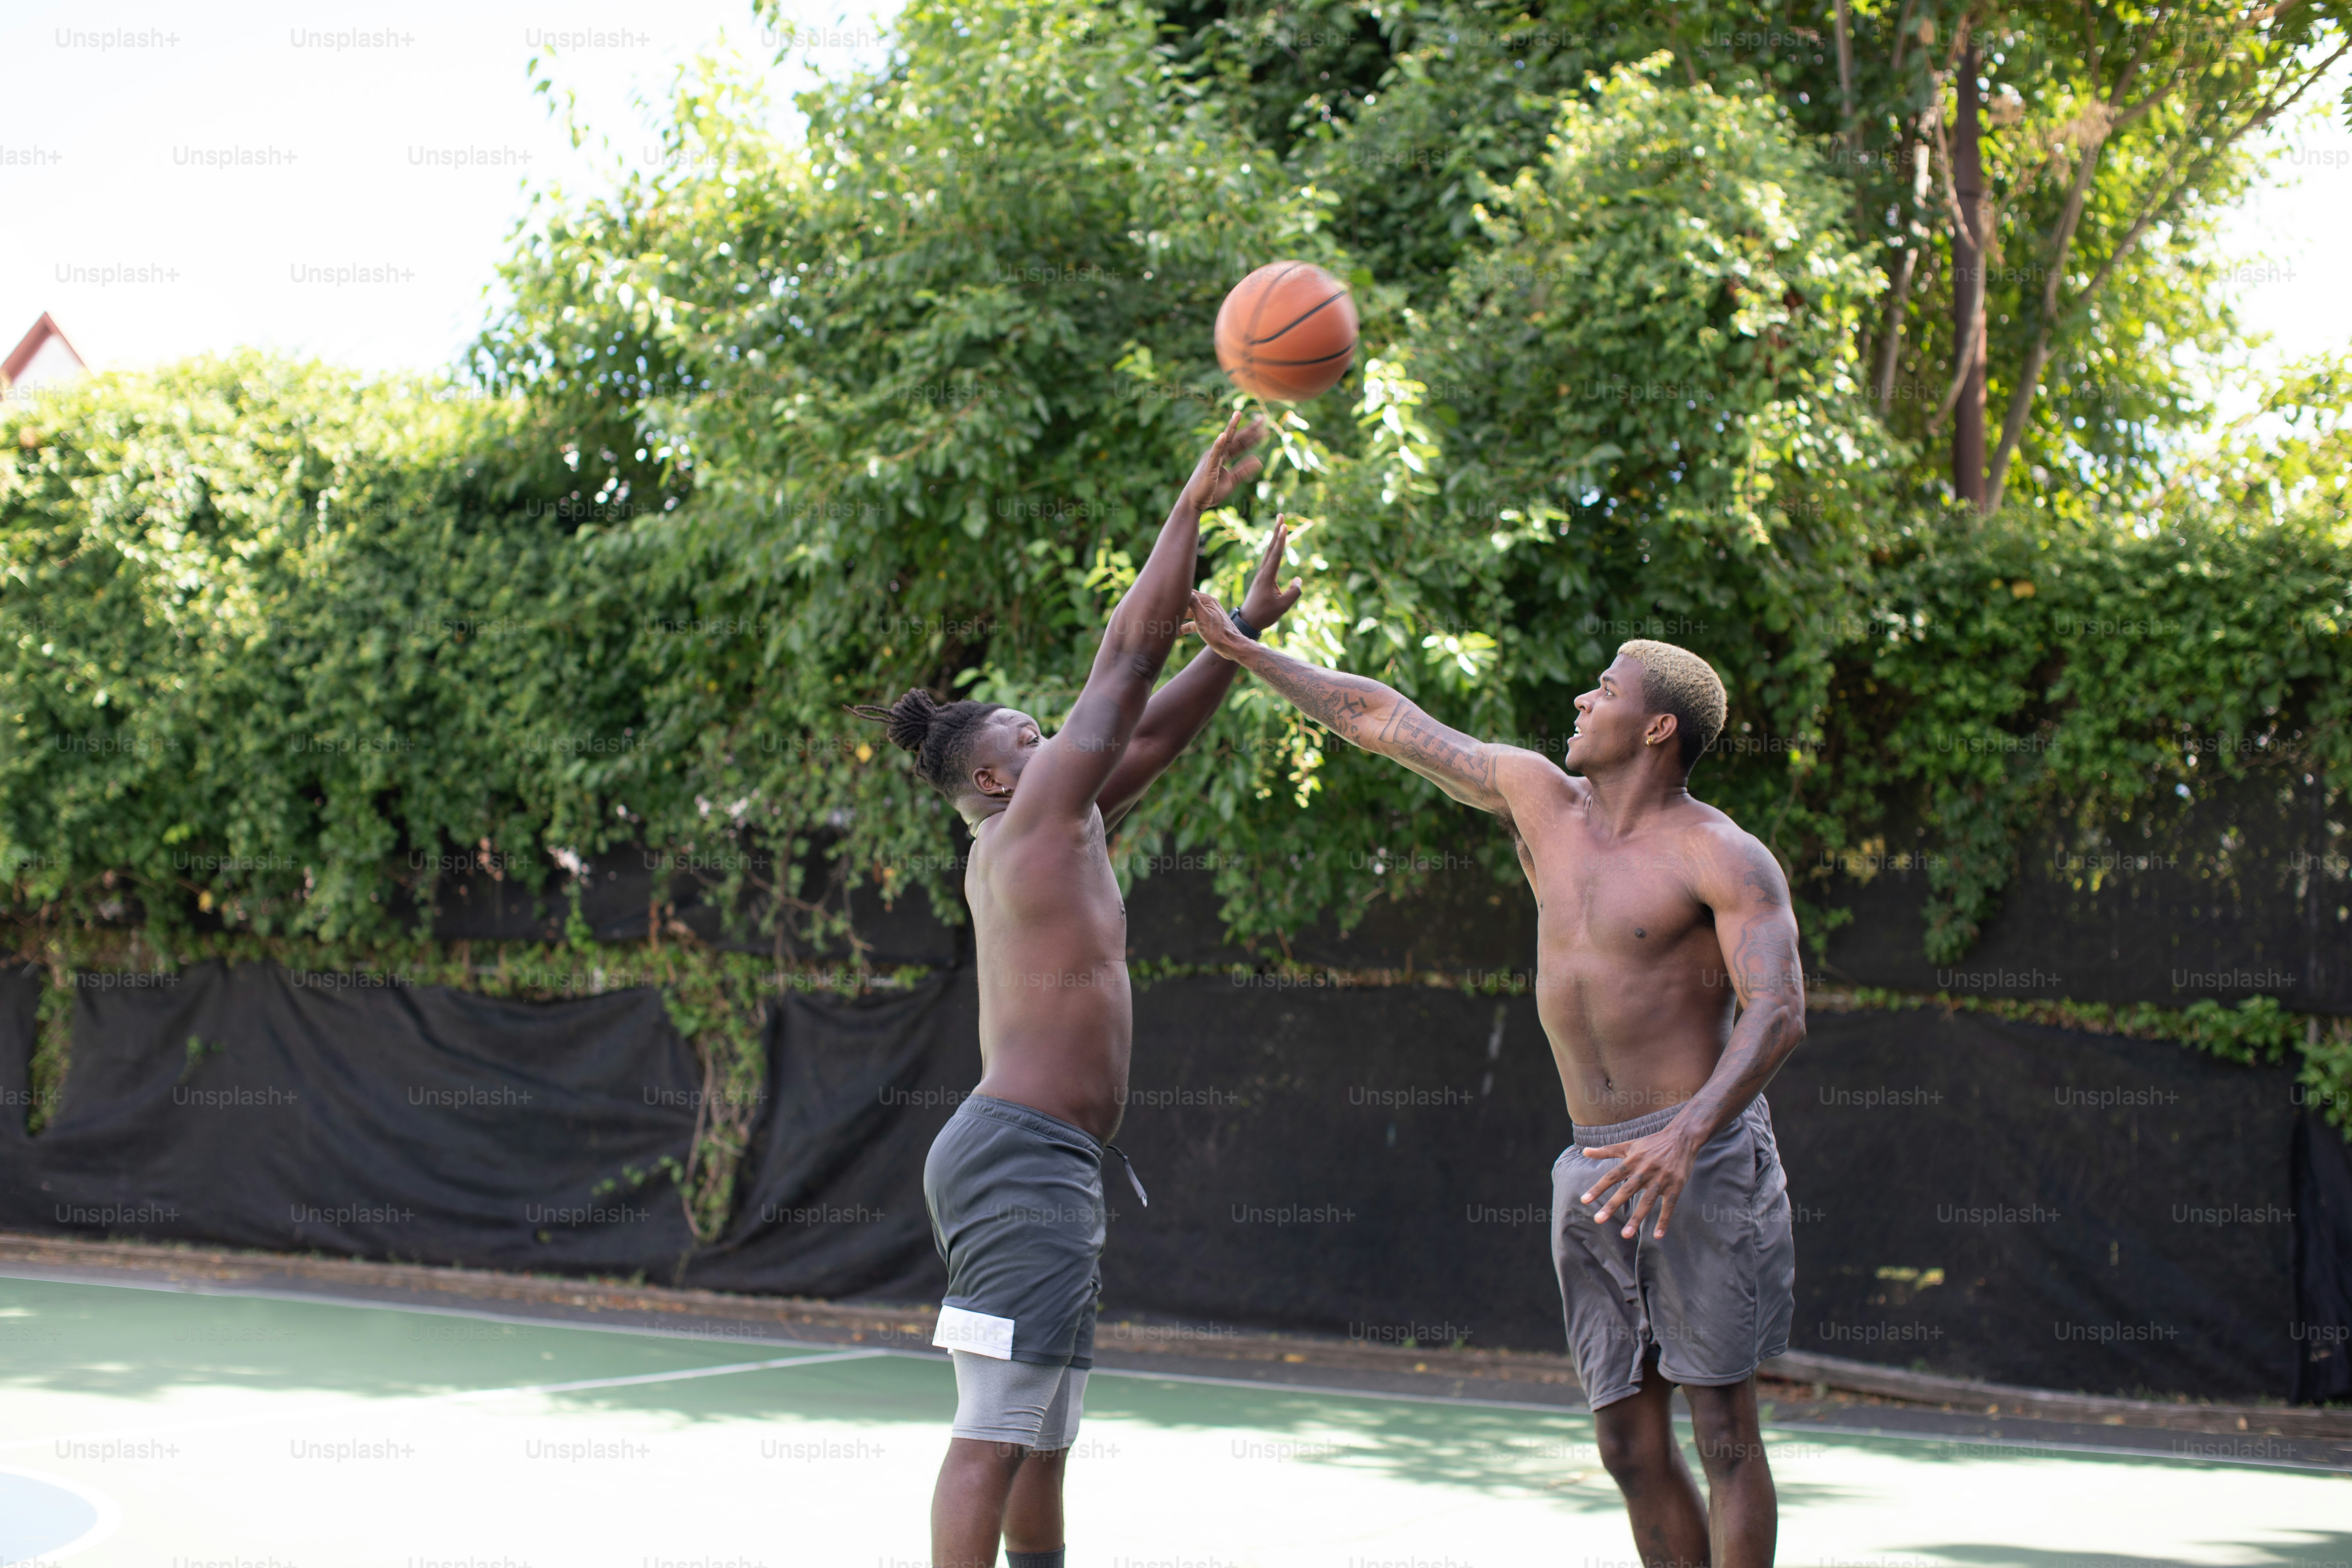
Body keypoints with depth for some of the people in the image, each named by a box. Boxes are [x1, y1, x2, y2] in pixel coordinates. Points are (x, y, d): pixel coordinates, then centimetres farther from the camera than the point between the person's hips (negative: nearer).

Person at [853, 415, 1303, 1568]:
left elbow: (1155, 733, 23)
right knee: (997, 1432, -11)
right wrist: (1195, 505, -1)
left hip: (1034, 1160, 11)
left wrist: (1244, 630, 22)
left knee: (1041, 1432, 14)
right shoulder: (1039, 809, -7)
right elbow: (1131, 653, -6)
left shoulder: (1053, 827, 18)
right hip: (1027, 1155, -11)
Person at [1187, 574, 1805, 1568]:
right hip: (1595, 1169, 6)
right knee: (1632, 1444, 6)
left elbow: (1777, 1012, -20)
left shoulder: (1723, 860, -8)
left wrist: (1687, 1134, -35)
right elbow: (1383, 721, 16)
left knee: (1723, 1431, -4)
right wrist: (1243, 650, 19)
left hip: (1705, 1159, -6)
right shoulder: (1540, 798, 10)